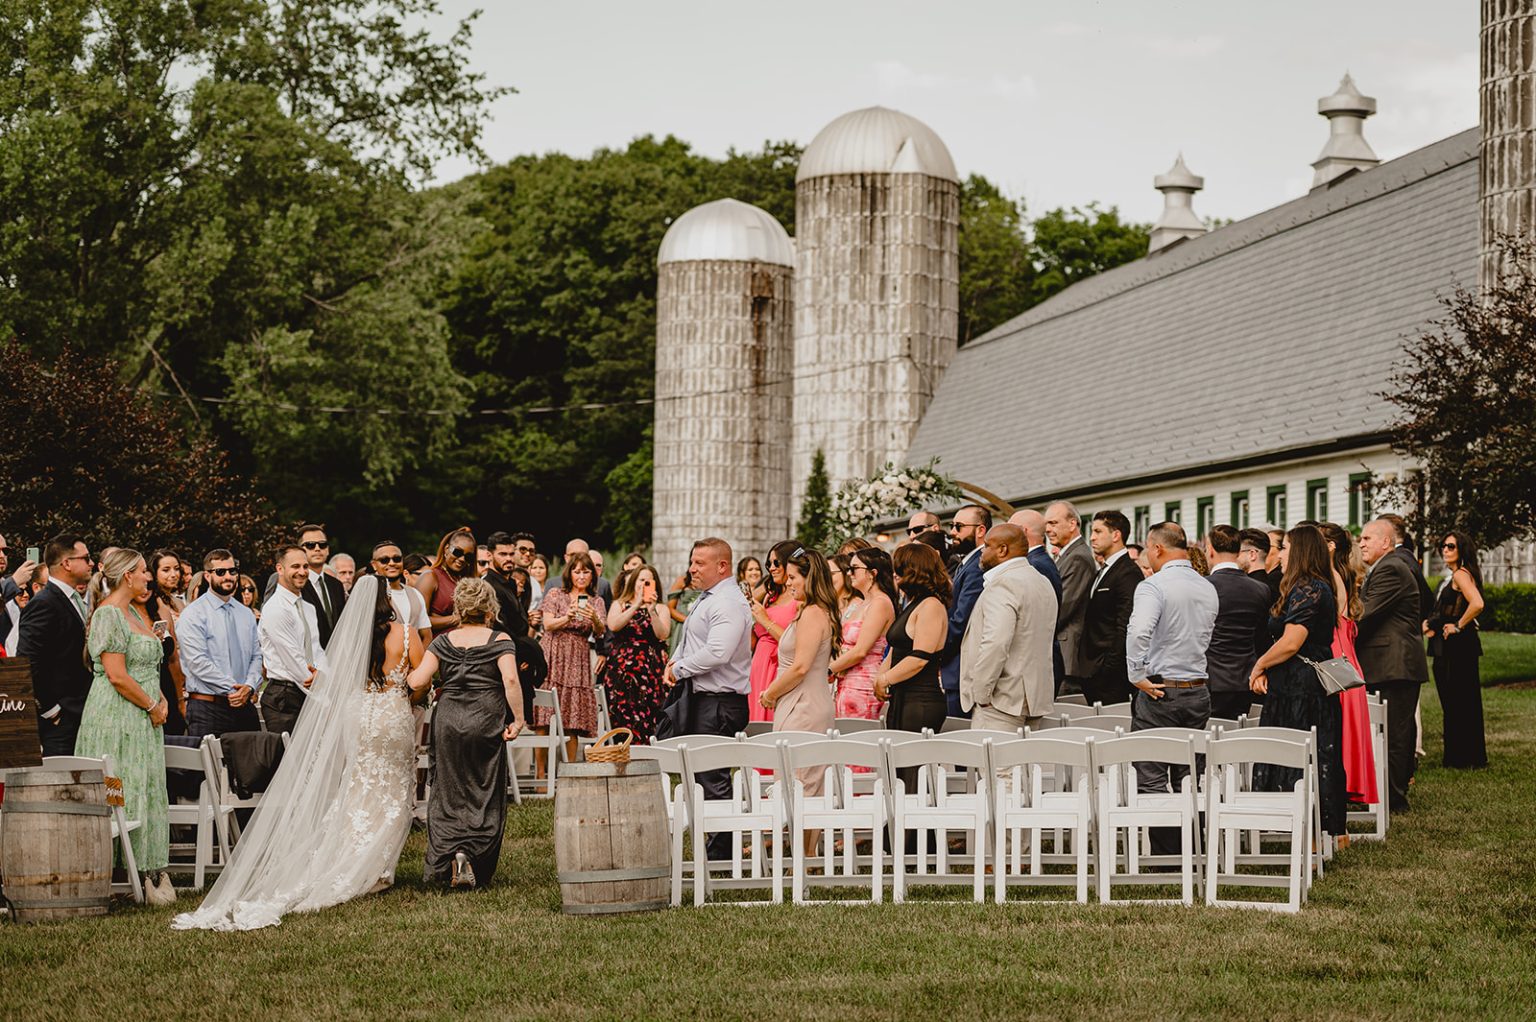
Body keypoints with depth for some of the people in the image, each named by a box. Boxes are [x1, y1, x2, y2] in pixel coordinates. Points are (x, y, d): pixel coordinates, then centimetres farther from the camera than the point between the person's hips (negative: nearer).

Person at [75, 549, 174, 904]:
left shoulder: (134, 612, 16)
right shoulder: (108, 615, -13)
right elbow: (117, 676, -20)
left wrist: (162, 701, 6)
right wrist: (153, 707, -12)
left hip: (143, 721, 10)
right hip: (117, 720, -10)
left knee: (149, 793, 7)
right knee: (123, 795, -8)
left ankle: (152, 875, 8)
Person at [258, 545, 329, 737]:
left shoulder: (309, 608, 17)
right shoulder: (276, 609, -11)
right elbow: (292, 657, -14)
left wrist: (320, 673, -10)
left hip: (308, 697, 8)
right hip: (283, 699, -8)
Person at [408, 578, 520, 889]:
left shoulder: (444, 641, 5)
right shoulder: (500, 640, -1)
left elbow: (418, 681, -3)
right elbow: (510, 680, -14)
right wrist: (518, 719, -7)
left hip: (446, 720, 2)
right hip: (484, 723, -2)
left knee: (447, 794, 10)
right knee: (485, 796, 5)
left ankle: (442, 863, -2)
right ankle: (470, 854, -12)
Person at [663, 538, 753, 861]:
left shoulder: (728, 604, -16)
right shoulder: (706, 599, 19)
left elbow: (717, 652, -27)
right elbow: (688, 641, 29)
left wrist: (678, 669, -14)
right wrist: (674, 663, 7)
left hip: (720, 702, -11)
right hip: (700, 699, 11)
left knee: (713, 780, -9)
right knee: (701, 776, 12)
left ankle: (719, 854, -4)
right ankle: (716, 849, 17)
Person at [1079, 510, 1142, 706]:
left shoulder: (1129, 573, -12)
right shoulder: (1102, 573, 20)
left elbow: (1125, 627, -18)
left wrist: (1109, 667, -19)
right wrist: (1088, 669, 13)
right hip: (1094, 672, 9)